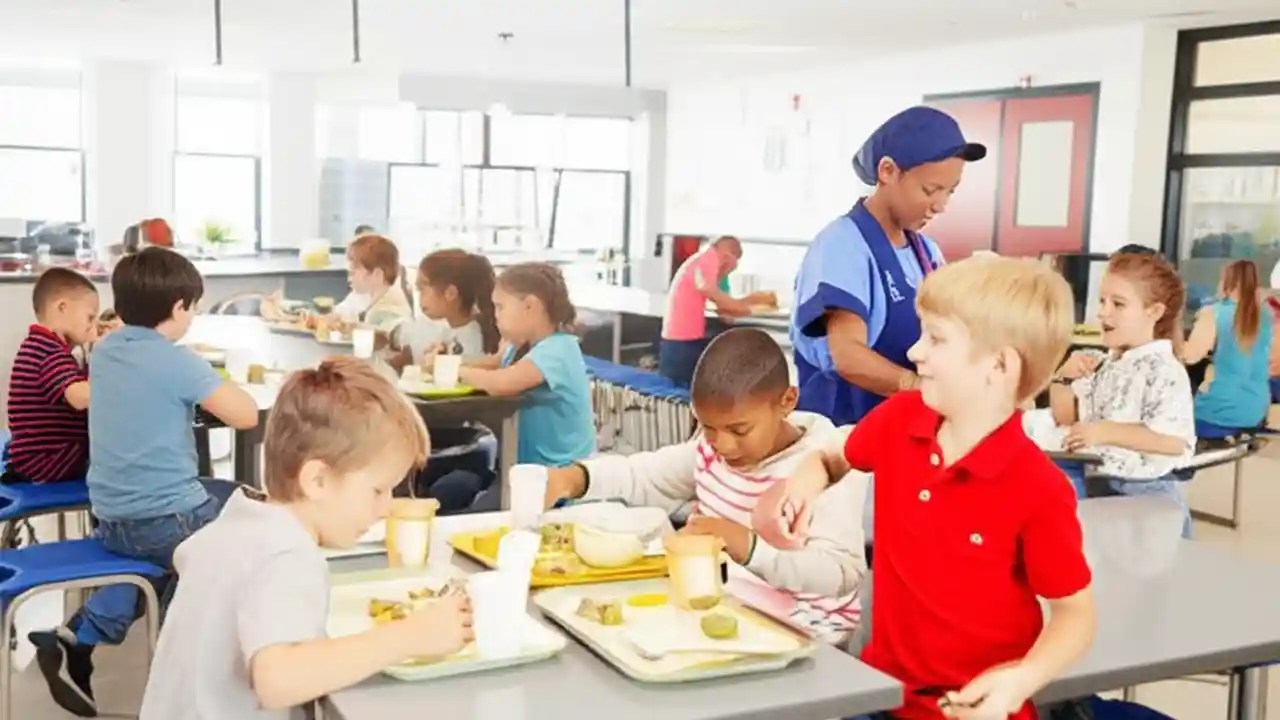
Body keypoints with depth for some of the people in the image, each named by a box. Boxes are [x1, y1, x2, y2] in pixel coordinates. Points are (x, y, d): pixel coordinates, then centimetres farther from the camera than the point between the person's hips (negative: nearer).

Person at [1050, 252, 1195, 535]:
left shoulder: (1164, 371, -17)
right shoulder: (1101, 364, 7)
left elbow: (1174, 441, -28)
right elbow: (1064, 417, 14)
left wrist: (1105, 432, -29)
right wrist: (1065, 377, -4)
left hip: (1144, 496, -8)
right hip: (1092, 485, 8)